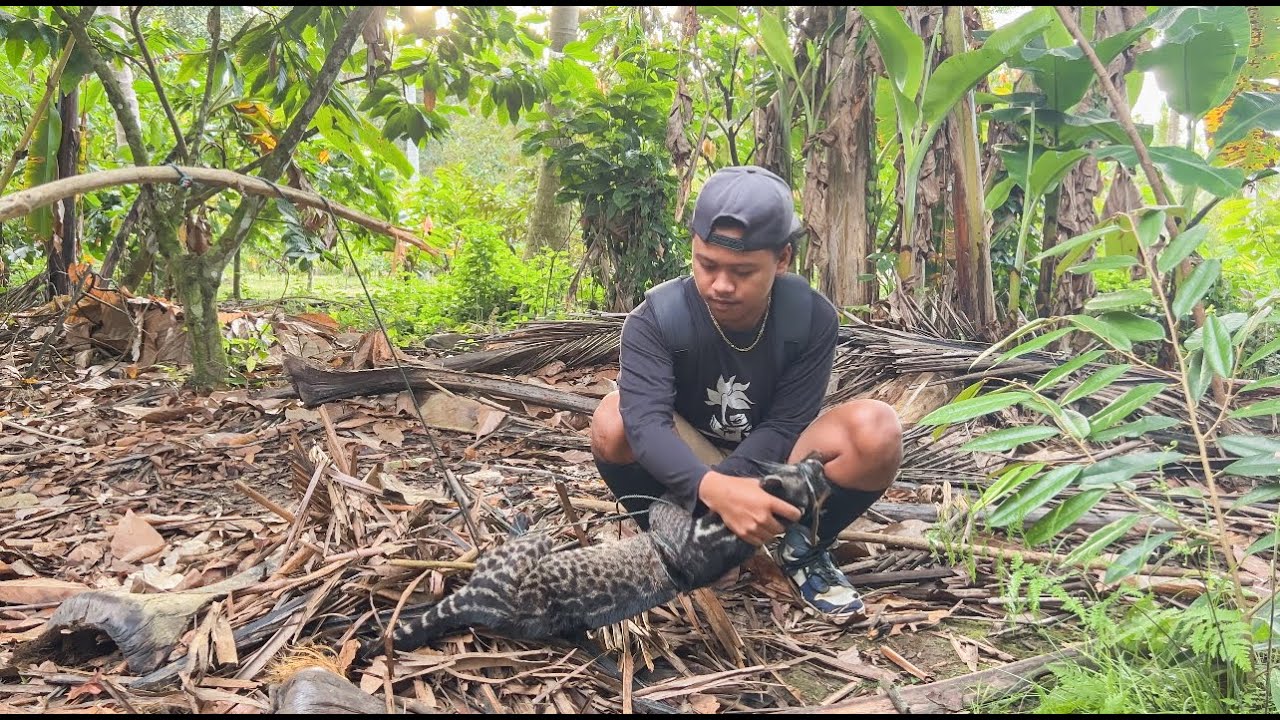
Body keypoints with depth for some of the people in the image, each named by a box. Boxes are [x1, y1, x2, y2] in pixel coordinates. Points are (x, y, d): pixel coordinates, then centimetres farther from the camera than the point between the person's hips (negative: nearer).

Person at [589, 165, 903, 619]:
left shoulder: (813, 318, -20)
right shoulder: (656, 319, -25)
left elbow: (784, 426, -20)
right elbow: (646, 422, -39)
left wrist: (724, 485, -37)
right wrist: (713, 489, -58)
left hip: (771, 462, 1)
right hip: (690, 465, -1)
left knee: (877, 431, -28)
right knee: (613, 419, -33)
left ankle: (804, 551, -2)